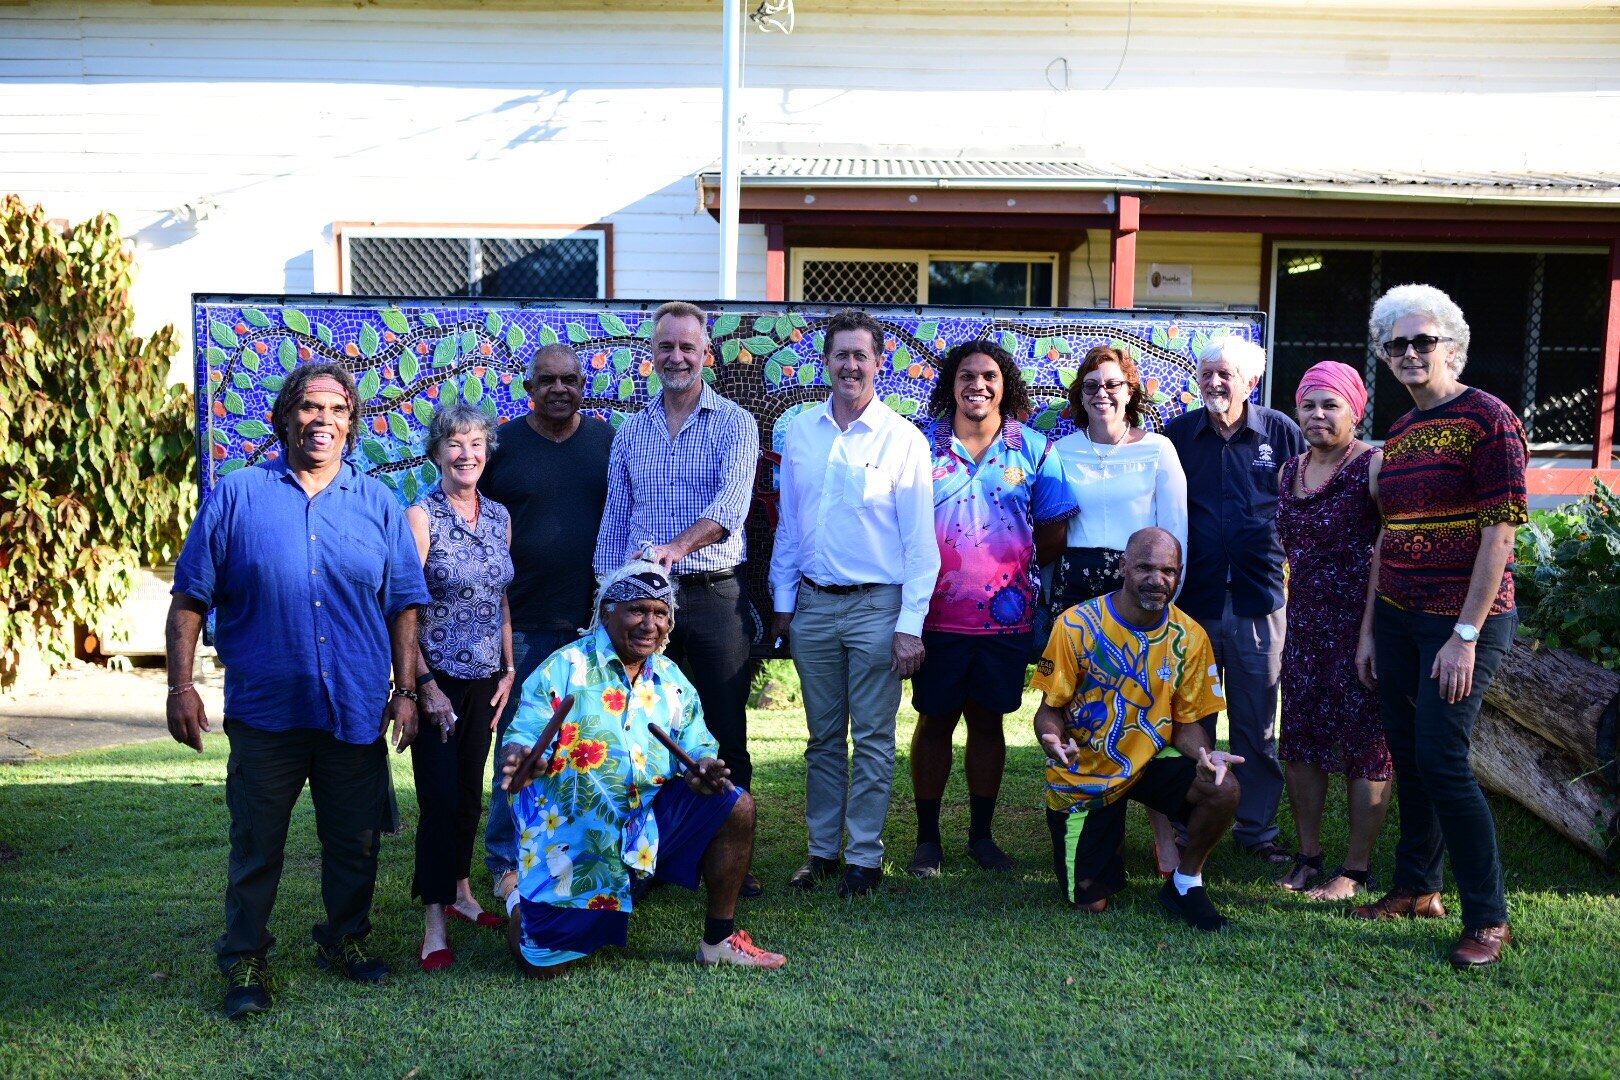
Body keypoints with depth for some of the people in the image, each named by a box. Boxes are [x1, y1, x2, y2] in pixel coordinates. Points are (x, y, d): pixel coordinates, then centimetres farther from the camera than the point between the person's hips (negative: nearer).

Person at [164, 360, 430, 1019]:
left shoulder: (378, 504, 5)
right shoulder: (238, 496, 0)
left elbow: (404, 608, 6)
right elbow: (189, 599, 0)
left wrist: (404, 692, 1)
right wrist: (180, 686, -6)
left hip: (357, 711, 2)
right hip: (264, 711, -2)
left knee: (355, 842, 14)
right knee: (256, 846, 10)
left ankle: (345, 939, 35)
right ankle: (245, 960, 28)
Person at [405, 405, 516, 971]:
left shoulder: (499, 516, 7)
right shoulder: (422, 515, -10)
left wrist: (508, 671, 9)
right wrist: (426, 685, -16)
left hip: (484, 680, 5)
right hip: (437, 677, -5)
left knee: (470, 791, 14)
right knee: (440, 796, -5)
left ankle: (460, 892, 30)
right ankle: (434, 924, 3)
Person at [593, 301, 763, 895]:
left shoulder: (734, 423, -1)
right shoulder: (631, 430, 13)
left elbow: (731, 503, -18)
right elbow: (614, 518, 15)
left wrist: (677, 545, -34)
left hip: (715, 595, -3)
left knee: (725, 734, 2)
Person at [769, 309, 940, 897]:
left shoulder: (903, 439, -5)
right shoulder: (799, 430, 7)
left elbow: (920, 541, -6)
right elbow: (787, 522, 12)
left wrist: (910, 623, -11)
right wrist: (783, 600, 9)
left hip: (876, 606, -4)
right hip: (813, 605, 4)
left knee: (872, 740, 4)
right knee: (823, 737, 12)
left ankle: (865, 856, 16)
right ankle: (823, 849, 24)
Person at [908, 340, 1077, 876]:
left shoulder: (1034, 448, 4)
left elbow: (1052, 531, 7)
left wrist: (1035, 584, 0)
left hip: (1006, 617, 1)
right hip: (938, 616, -1)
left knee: (988, 723, 12)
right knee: (934, 721, 8)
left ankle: (981, 834, 26)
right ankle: (927, 837, 21)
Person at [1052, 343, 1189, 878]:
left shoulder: (1158, 449, 4)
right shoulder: (1062, 450, 9)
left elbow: (1175, 529, 3)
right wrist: (1049, 597, 8)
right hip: (1075, 587, 2)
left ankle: (1164, 832, 6)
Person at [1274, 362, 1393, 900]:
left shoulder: (1375, 467, -10)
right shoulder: (1290, 471, 11)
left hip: (1362, 626, -7)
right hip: (1305, 626, 7)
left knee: (1365, 745, 3)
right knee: (1301, 739, 11)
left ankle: (1357, 869, 15)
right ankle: (1307, 855, 25)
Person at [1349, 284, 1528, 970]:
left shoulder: (1487, 419, -9)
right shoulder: (1400, 433, 13)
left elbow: (1500, 531, -14)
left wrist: (1466, 634, -18)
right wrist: (1368, 629, 13)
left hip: (1463, 621, -7)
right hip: (1399, 618, 7)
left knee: (1441, 758, -8)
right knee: (1407, 754, 11)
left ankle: (1488, 918, 6)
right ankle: (1415, 888, 25)